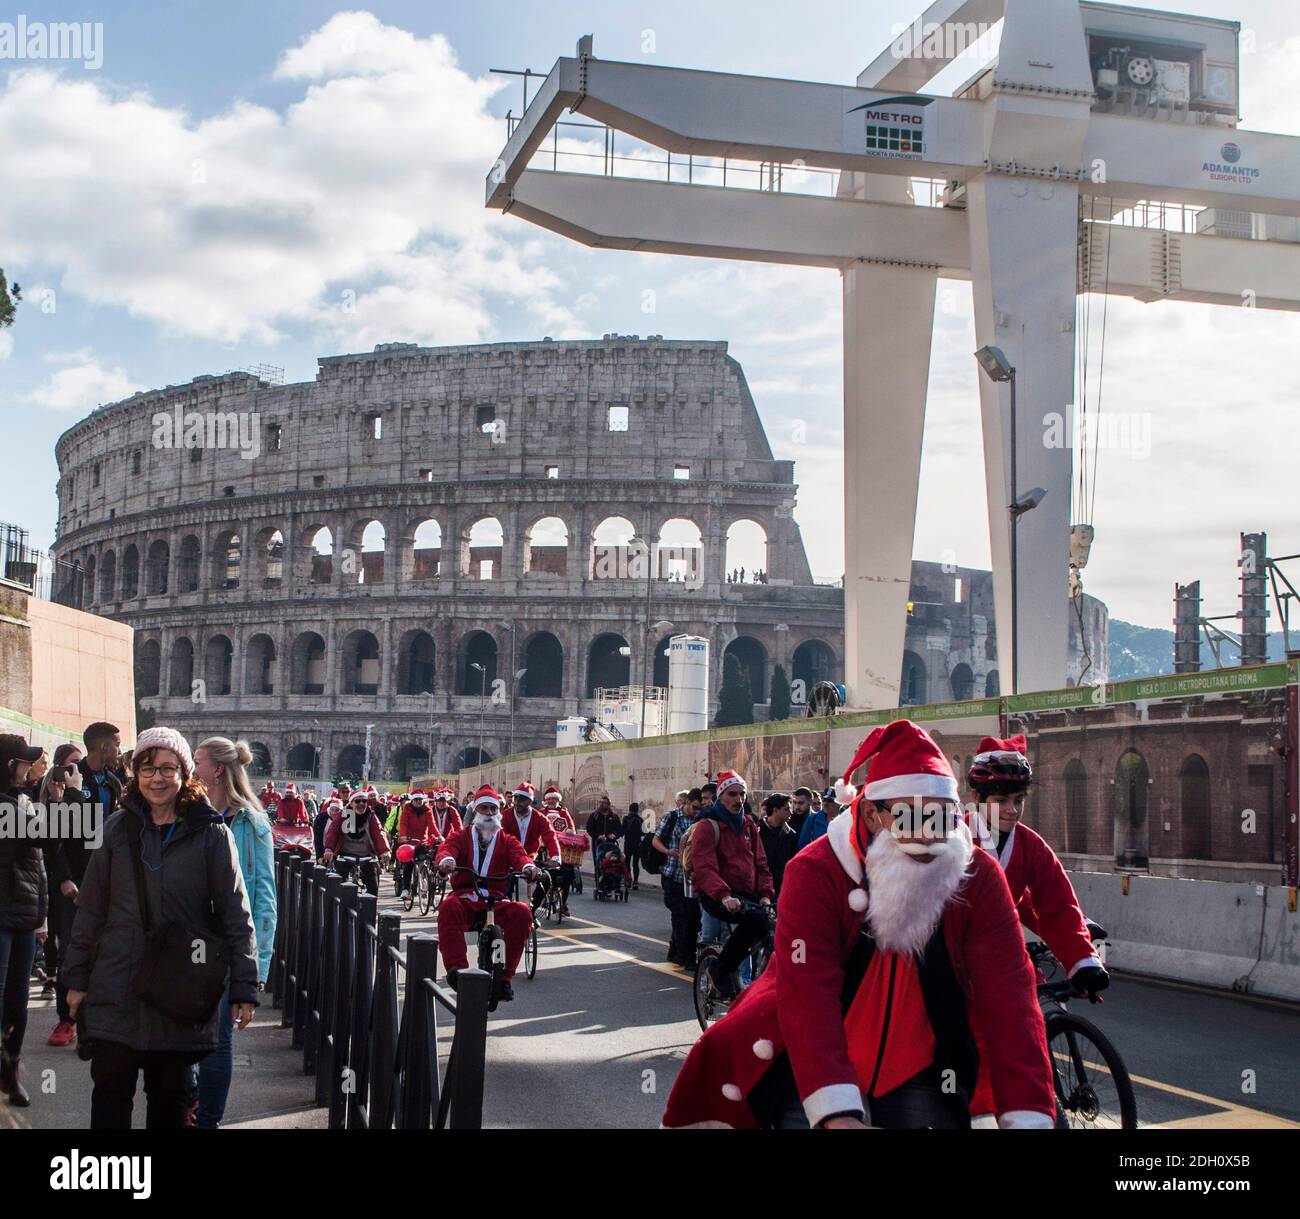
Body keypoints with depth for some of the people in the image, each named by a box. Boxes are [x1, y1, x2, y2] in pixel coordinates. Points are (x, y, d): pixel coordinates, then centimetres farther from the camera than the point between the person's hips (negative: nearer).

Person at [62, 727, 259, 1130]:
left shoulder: (211, 834, -6)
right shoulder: (118, 828, 3)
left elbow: (236, 914, -6)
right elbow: (90, 909, 8)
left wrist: (244, 988, -9)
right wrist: (77, 978, 7)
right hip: (116, 988, 2)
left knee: (169, 1097, 11)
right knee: (110, 1097, 5)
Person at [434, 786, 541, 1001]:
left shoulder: (507, 840, 18)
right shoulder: (461, 836, 15)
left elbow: (519, 854, -3)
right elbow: (447, 848, -7)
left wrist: (528, 866, -29)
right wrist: (446, 860, -33)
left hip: (497, 901, 1)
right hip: (464, 897, -1)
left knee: (522, 913, -29)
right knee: (449, 907, -36)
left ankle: (504, 976, -23)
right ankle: (456, 967, -40)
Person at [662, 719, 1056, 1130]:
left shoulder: (978, 878, -12)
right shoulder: (815, 872, -19)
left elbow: (1008, 997, -21)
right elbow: (807, 997, -30)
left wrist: (1027, 1118, -32)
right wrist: (839, 1116, -42)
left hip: (917, 1077, 2)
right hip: (812, 1072, -2)